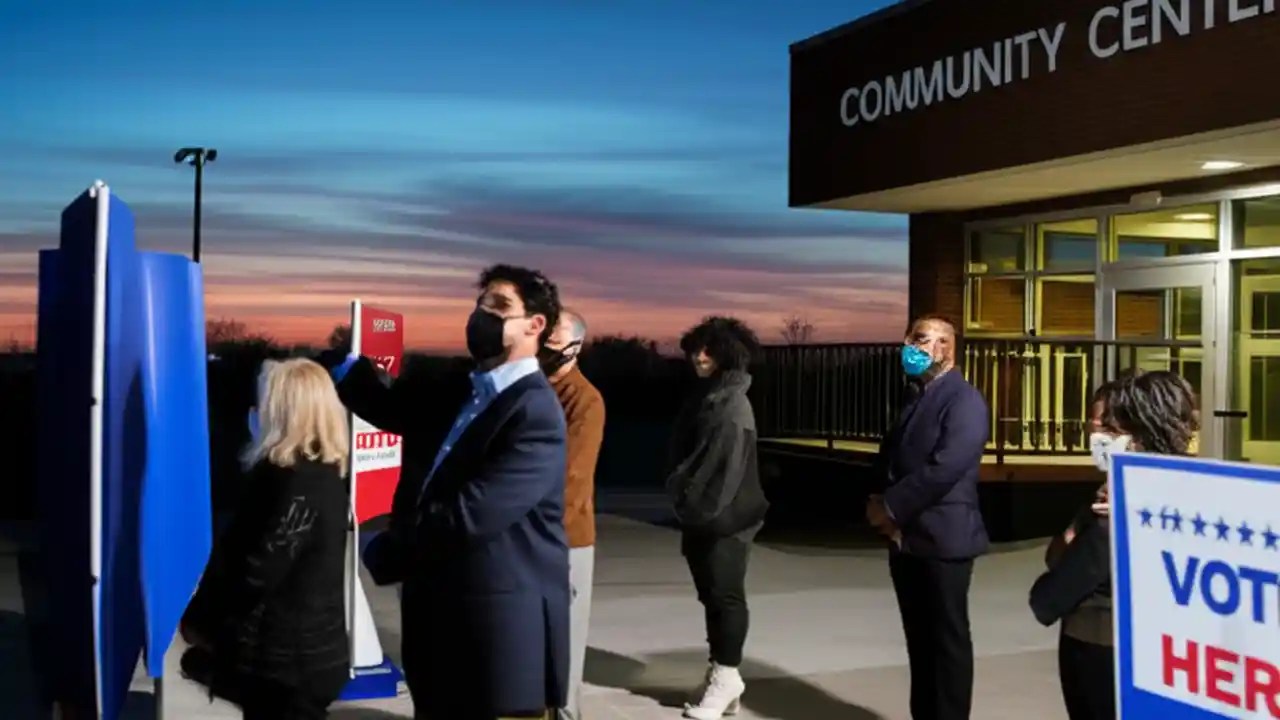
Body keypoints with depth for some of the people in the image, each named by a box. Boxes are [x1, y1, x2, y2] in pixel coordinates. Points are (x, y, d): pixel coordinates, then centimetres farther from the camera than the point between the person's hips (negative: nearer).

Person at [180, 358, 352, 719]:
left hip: (292, 660, -9)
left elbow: (258, 572, -20)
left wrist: (203, 620, -8)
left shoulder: (298, 482, -20)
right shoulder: (320, 472, 10)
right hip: (304, 651, 9)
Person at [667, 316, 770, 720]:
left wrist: (707, 511, -15)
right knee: (711, 595, 13)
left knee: (725, 595, -4)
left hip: (724, 519, -9)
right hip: (700, 515, 9)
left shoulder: (733, 406, -13)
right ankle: (720, 675, 21)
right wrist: (682, 497, 10)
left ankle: (726, 678, 3)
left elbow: (729, 466, -18)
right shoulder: (702, 398, 14)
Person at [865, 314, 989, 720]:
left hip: (942, 538, -8)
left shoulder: (964, 401, -10)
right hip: (905, 538, 8)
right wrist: (879, 505, -2)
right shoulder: (914, 399, 16)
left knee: (946, 638, 1)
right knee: (918, 638, 13)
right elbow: (889, 457, 17)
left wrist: (890, 506, -15)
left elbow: (945, 469, -21)